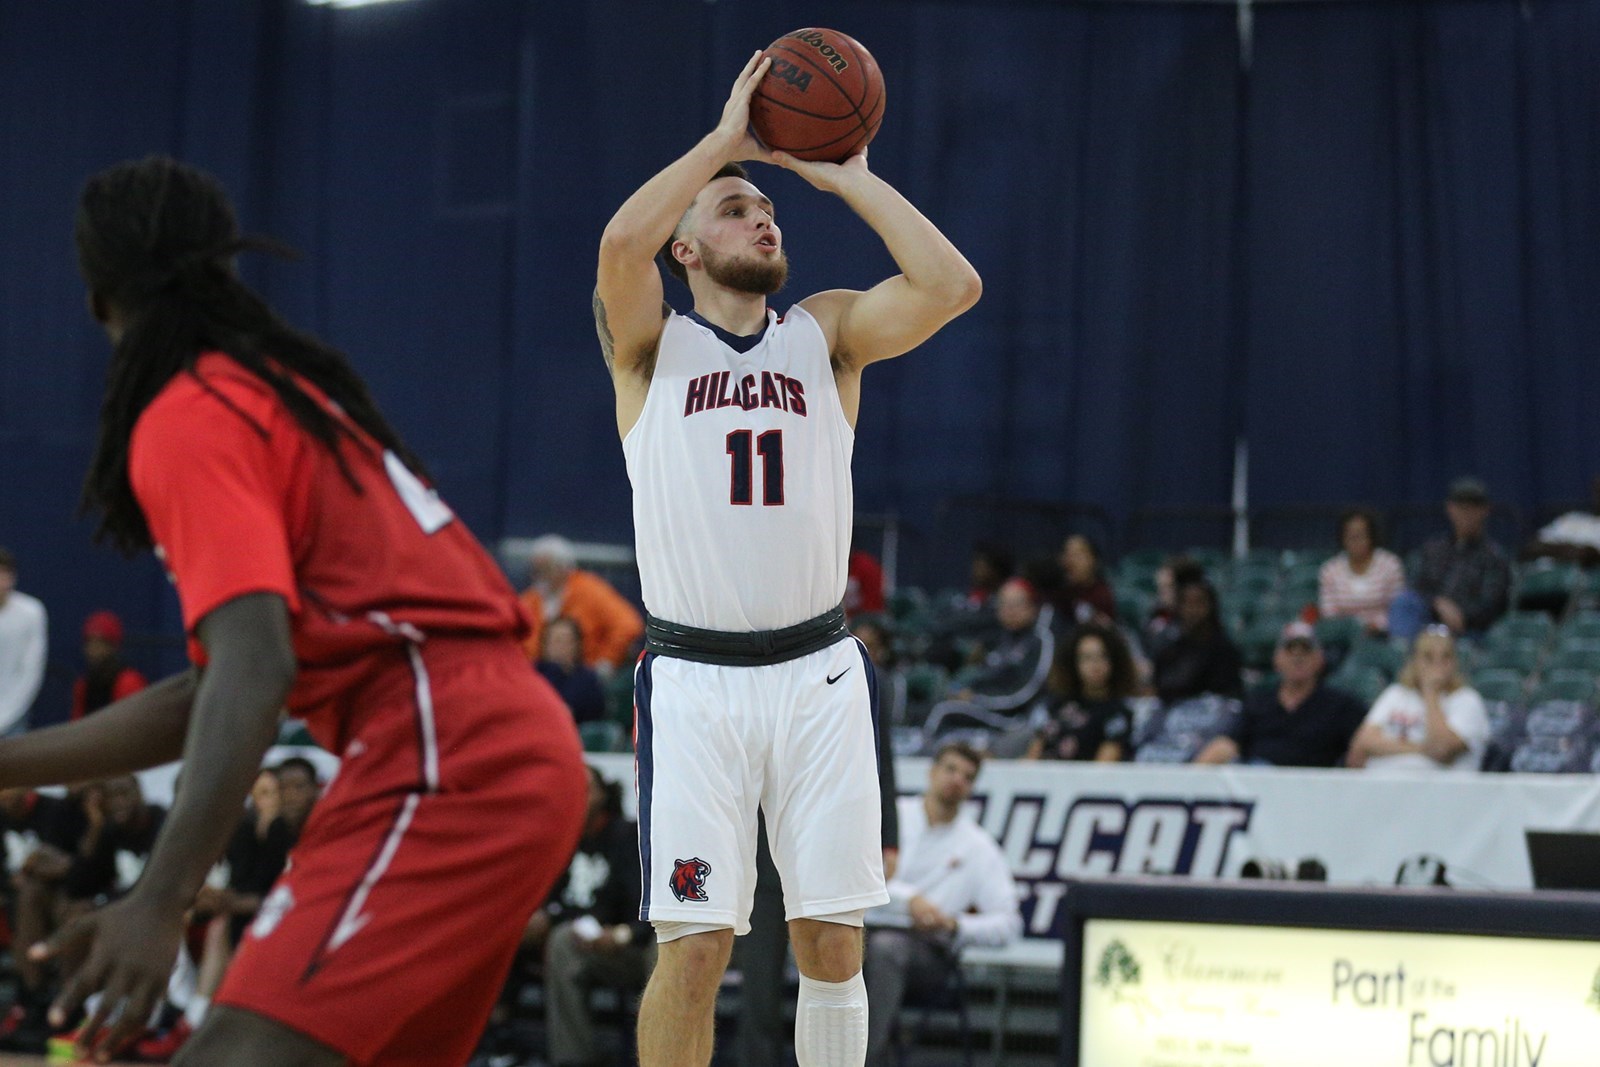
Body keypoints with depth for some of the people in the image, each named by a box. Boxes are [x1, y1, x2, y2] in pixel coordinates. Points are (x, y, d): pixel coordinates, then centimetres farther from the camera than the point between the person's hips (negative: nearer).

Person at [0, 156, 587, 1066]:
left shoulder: (188, 420, -5)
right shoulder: (291, 387, 21)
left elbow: (254, 667, -20)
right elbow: (215, 692, 23)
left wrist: (161, 902, -29)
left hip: (445, 766, -10)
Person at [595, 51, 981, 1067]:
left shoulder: (825, 331, 10)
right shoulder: (651, 344, 4)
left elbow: (952, 285, -7)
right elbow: (621, 244, -18)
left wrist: (850, 177, -1)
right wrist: (725, 138, -9)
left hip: (819, 673, 2)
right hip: (694, 679, -2)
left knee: (832, 940, 3)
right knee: (695, 946, -7)